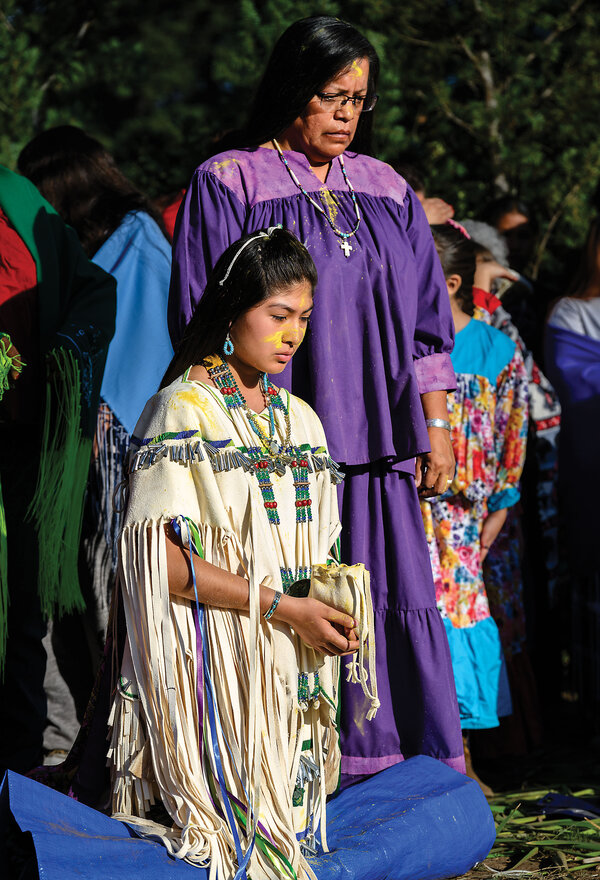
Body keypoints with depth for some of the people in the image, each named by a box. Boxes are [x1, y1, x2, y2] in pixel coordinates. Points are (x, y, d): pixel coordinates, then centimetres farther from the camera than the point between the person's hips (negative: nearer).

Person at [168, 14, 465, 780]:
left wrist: (434, 423, 10)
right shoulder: (227, 183, 0)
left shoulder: (387, 191, 15)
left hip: (374, 443, 4)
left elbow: (424, 318, 17)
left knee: (396, 602, 1)